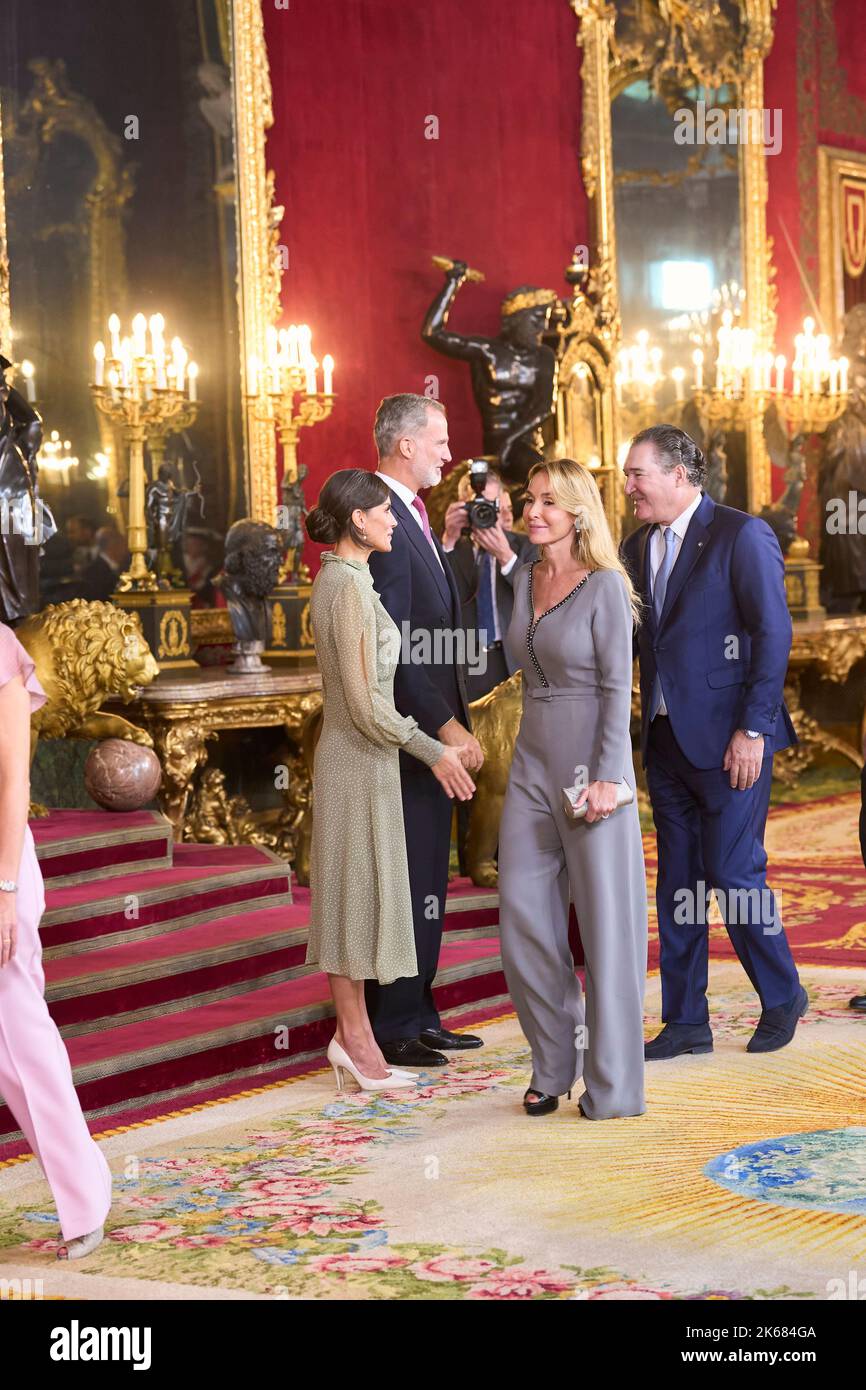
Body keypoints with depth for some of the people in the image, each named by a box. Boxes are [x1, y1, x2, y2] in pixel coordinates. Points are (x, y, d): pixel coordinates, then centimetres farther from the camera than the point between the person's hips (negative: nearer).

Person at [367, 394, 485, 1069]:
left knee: (426, 884, 15)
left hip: (432, 732, 10)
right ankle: (391, 1029, 5)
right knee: (405, 885, -3)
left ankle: (418, 1016, 23)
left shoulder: (415, 518, 15)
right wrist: (445, 726, -22)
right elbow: (393, 648, -22)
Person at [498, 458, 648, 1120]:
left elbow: (617, 687, -12)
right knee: (524, 915, 4)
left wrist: (606, 776, -18)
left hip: (590, 761, -6)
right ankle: (553, 1065, 18)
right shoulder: (525, 580, 10)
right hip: (532, 762, 6)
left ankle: (613, 1084, 8)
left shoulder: (605, 586, -9)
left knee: (605, 918, 0)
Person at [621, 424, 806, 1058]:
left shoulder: (742, 536, -9)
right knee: (678, 883, 9)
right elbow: (632, 639, 12)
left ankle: (782, 997, 18)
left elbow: (774, 633, -12)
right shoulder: (639, 547, 12)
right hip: (666, 738, 7)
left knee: (734, 874, -3)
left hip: (728, 739, -7)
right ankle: (686, 1022, 16)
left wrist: (753, 730, -17)